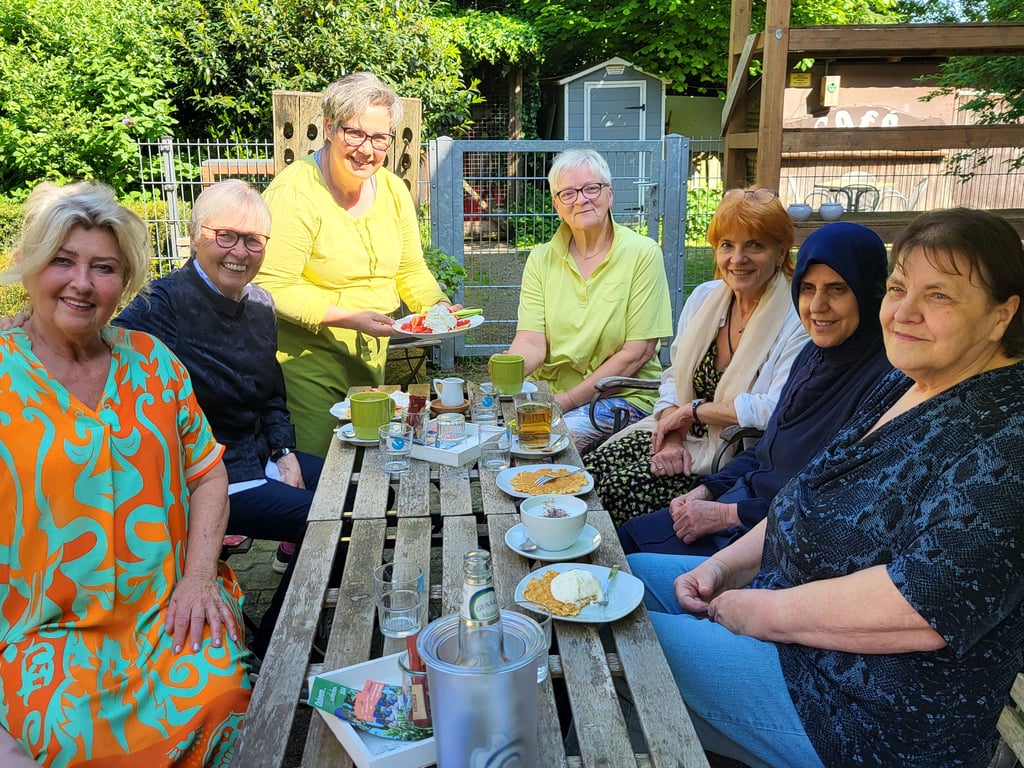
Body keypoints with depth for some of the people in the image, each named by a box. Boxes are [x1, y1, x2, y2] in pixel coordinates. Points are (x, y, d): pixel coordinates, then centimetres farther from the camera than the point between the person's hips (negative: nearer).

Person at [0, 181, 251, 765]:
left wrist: (199, 577, -4)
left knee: (219, 692, -20)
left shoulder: (151, 361, 6)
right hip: (47, 627, -2)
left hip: (167, 605, 3)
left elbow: (207, 472, 9)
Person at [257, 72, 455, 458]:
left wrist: (438, 306, -9)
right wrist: (350, 318, -27)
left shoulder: (393, 189, 3)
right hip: (306, 360, -6)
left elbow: (410, 269, 10)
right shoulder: (295, 193, -18)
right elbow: (271, 288, -21)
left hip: (371, 356, 7)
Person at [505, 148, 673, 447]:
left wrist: (569, 400, -16)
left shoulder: (642, 253, -5)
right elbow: (531, 343, -5)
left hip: (622, 394, -3)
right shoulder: (541, 259, 6)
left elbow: (638, 352, -10)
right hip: (548, 391, 4)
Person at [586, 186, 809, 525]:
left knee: (622, 487, -22)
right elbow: (674, 377, 10)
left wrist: (694, 409, -15)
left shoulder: (798, 319, -14)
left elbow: (779, 412, -24)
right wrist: (671, 438, -8)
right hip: (685, 436, 6)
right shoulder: (703, 297, 7)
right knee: (591, 472, -13)